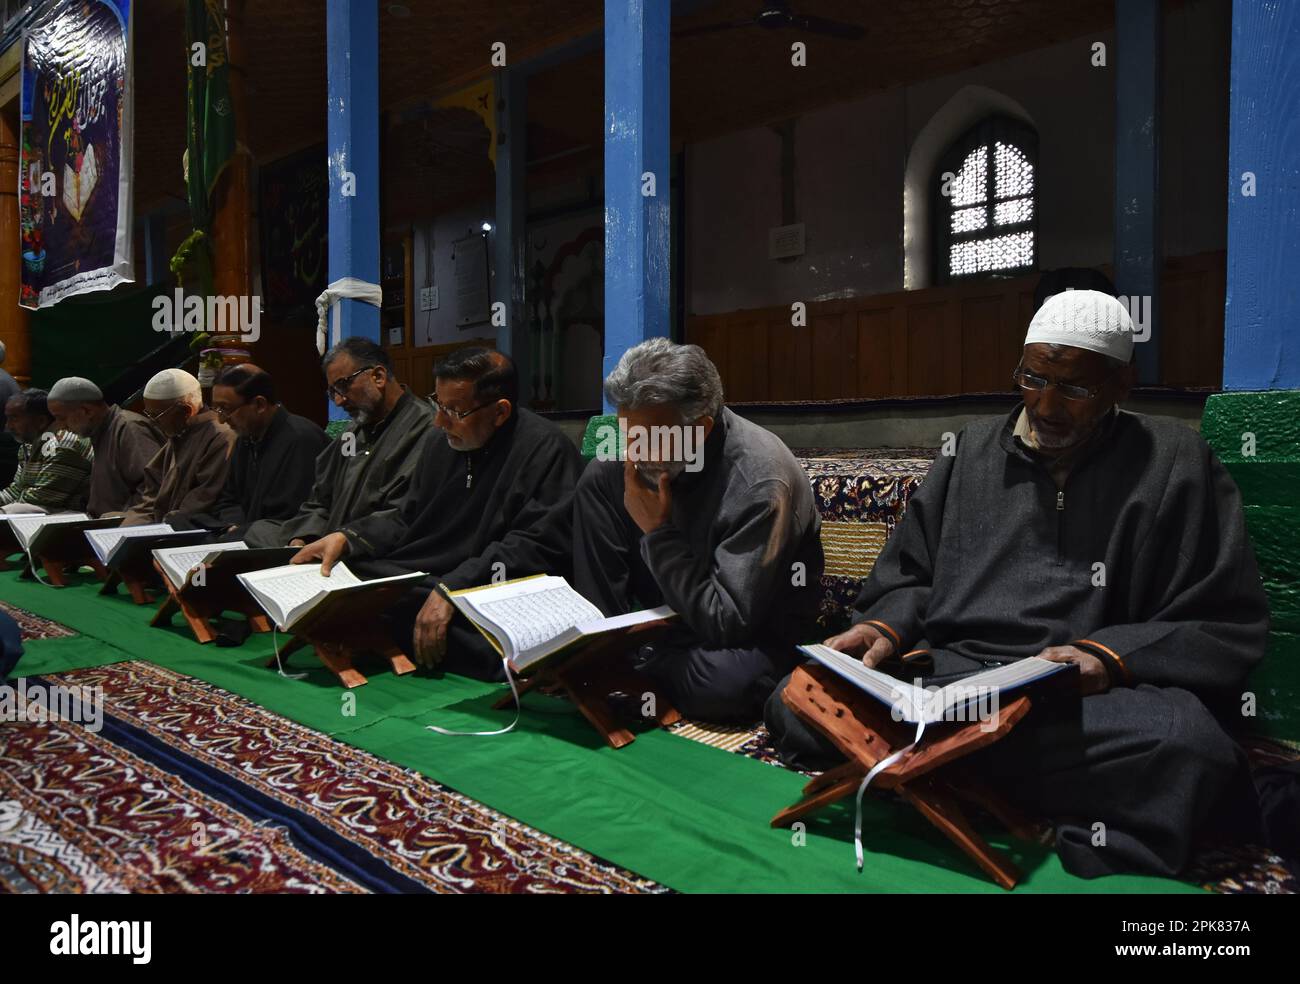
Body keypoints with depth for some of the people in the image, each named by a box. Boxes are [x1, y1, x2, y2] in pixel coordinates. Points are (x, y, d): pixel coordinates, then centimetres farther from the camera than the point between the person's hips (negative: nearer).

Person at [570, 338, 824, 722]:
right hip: (667, 606, 5)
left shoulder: (760, 485, -31)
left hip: (752, 633, -5)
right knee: (597, 479, -8)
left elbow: (727, 624, -30)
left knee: (726, 686, -40)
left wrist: (659, 532, -31)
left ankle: (630, 668, -6)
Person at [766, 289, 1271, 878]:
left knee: (1185, 743, -38)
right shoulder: (973, 449, 17)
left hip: (1086, 697, -3)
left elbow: (1228, 625, 4)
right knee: (795, 705, -22)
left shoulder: (1174, 464, 7)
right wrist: (886, 626, 0)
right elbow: (908, 576, 23)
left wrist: (1111, 655, -13)